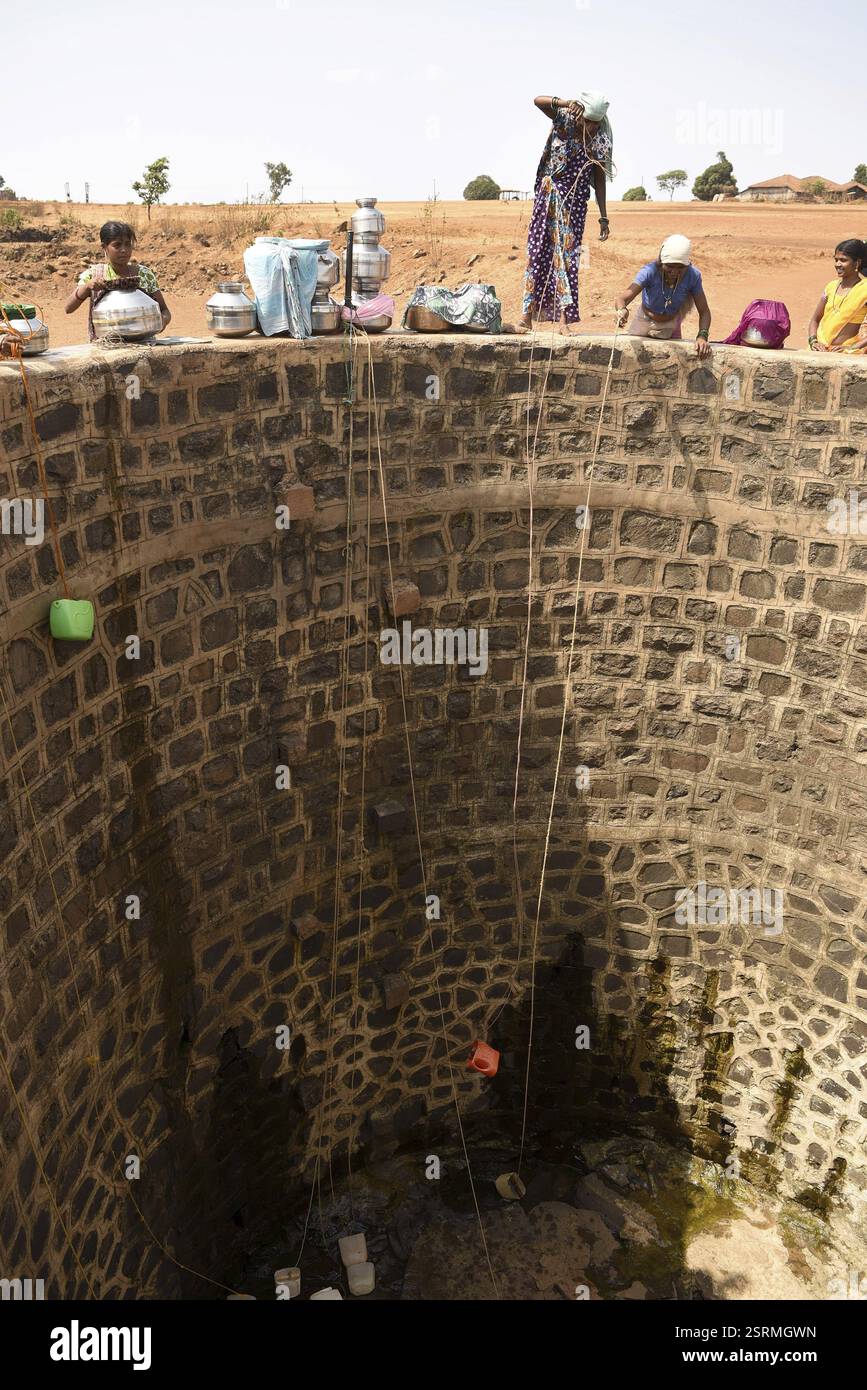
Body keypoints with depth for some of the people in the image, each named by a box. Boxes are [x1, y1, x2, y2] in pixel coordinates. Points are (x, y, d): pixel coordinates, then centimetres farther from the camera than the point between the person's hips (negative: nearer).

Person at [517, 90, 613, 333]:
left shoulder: (599, 142, -2)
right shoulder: (563, 119, -4)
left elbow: (599, 180, 2)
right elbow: (538, 101, -18)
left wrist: (603, 217, -1)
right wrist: (564, 103, -35)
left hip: (574, 202, 0)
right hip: (548, 196, 0)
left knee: (567, 255, -3)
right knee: (538, 252, 0)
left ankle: (566, 316, -4)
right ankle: (528, 314, 2)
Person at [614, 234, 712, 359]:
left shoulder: (693, 276, -27)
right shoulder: (650, 271, -33)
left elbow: (704, 312, -23)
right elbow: (623, 298, -44)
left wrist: (702, 335, -43)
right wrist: (622, 311, -69)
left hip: (672, 328, 2)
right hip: (644, 323, -1)